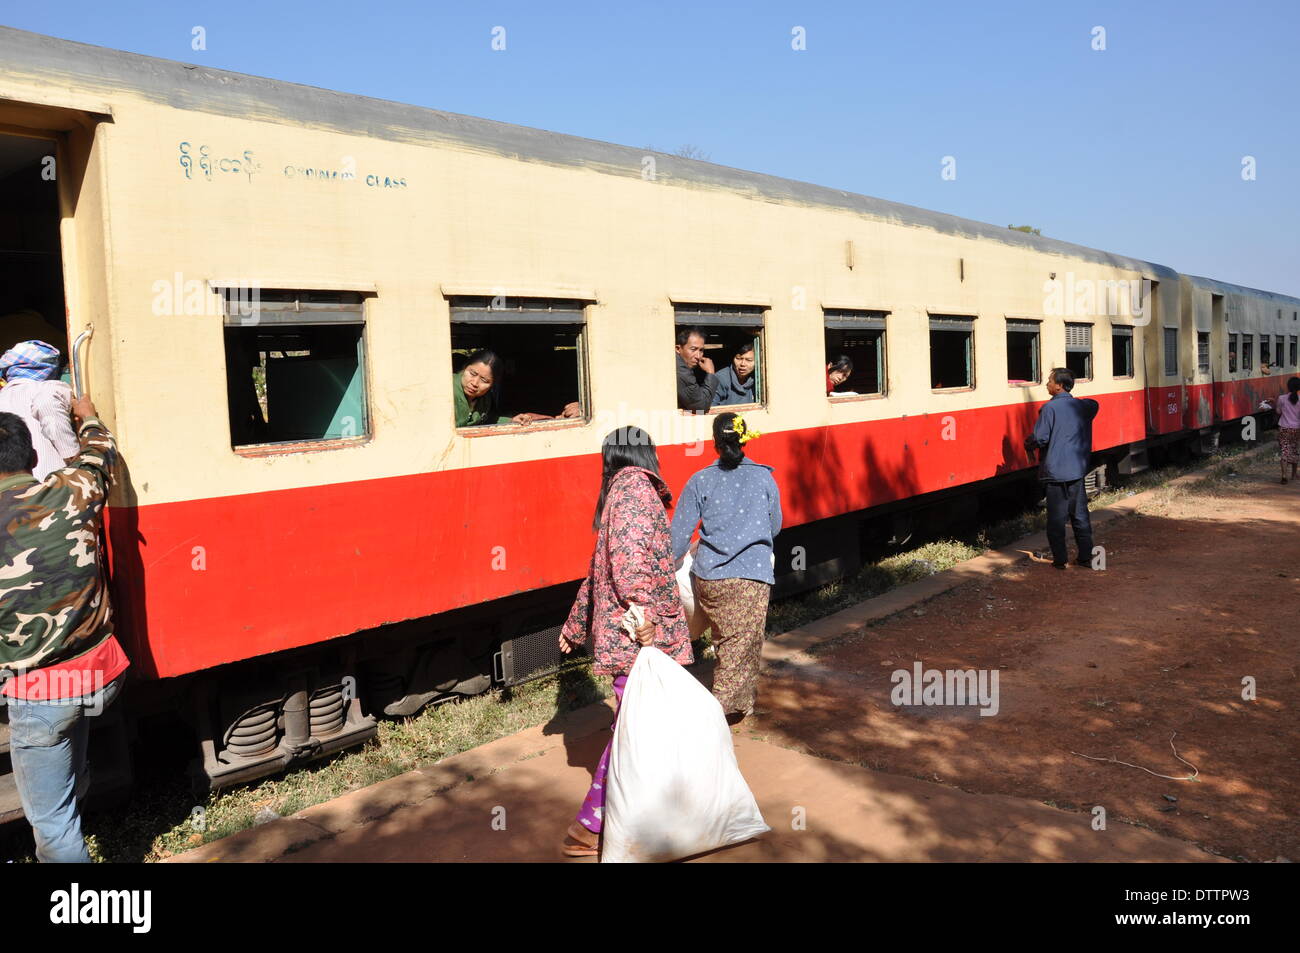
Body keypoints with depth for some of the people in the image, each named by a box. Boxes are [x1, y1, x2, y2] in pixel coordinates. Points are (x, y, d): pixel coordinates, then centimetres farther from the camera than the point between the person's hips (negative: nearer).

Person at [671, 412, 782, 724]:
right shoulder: (764, 478, 4)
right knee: (743, 647, 4)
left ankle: (743, 704, 34)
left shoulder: (700, 481, 2)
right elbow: (775, 527, 15)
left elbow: (679, 534, 1)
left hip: (708, 576, 2)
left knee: (726, 642, 19)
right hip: (752, 575, -2)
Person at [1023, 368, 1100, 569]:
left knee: (1056, 517, 2)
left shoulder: (1050, 407, -13)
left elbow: (1040, 438, -17)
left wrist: (1029, 444, 5)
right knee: (1080, 515, 13)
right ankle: (1086, 556, 17)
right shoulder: (1082, 406, 7)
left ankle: (1060, 559, 5)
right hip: (1077, 469, 6)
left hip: (1055, 471, -6)